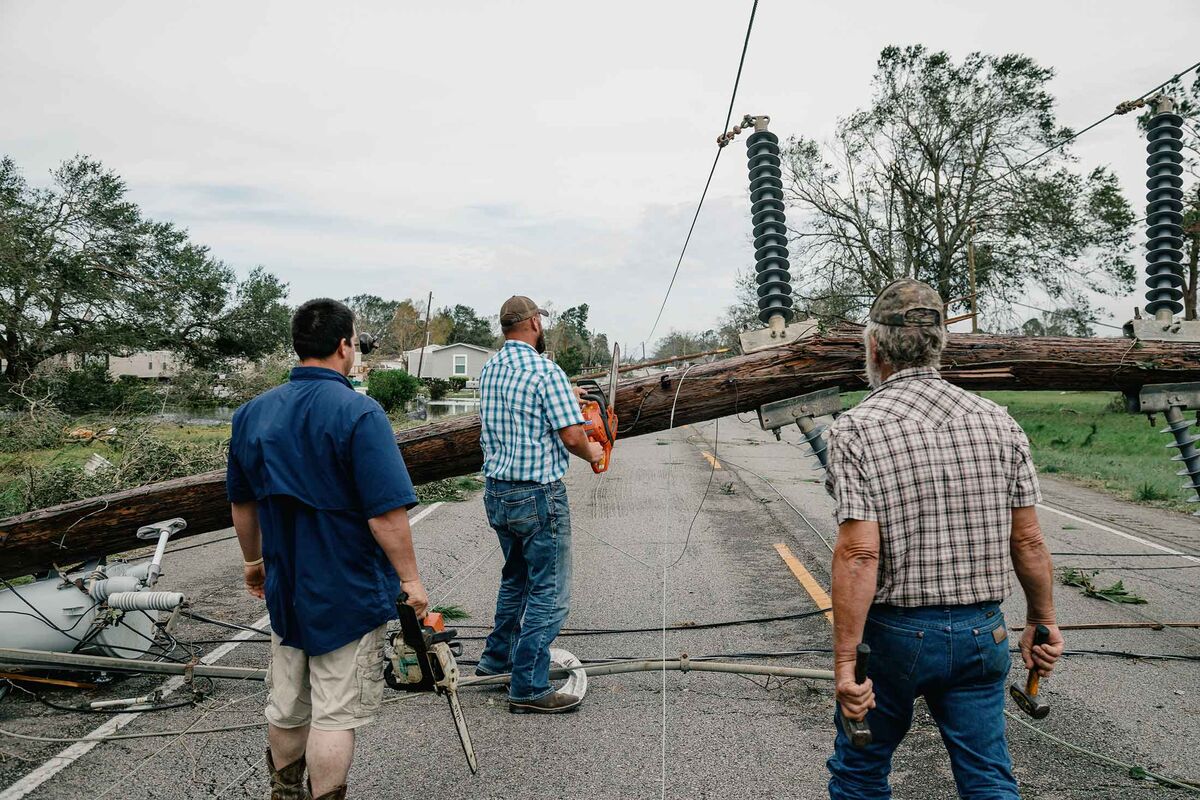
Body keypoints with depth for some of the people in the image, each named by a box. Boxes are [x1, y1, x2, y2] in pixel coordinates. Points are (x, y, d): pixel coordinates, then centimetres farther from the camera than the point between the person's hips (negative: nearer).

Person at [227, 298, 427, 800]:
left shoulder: (252, 413, 3)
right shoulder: (358, 413, -19)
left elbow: (242, 503, 13)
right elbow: (386, 514, -22)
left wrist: (254, 561, 25)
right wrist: (410, 579, -11)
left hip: (285, 586, 7)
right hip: (350, 593, -7)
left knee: (286, 703, 22)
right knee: (336, 712, 5)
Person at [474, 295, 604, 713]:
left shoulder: (489, 370, 7)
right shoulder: (546, 371, -17)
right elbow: (571, 435, -19)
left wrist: (564, 395, 29)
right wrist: (591, 452, 1)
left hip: (496, 491, 8)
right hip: (538, 495, -8)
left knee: (516, 577, 26)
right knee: (549, 593, 1)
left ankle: (498, 657, 38)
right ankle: (529, 688, 4)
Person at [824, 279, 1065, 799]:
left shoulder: (855, 430, -14)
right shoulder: (997, 422, -1)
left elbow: (859, 554, -20)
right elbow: (1028, 542, 2)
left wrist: (845, 662, -16)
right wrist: (1042, 622, 16)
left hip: (892, 635, -3)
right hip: (981, 634, 4)